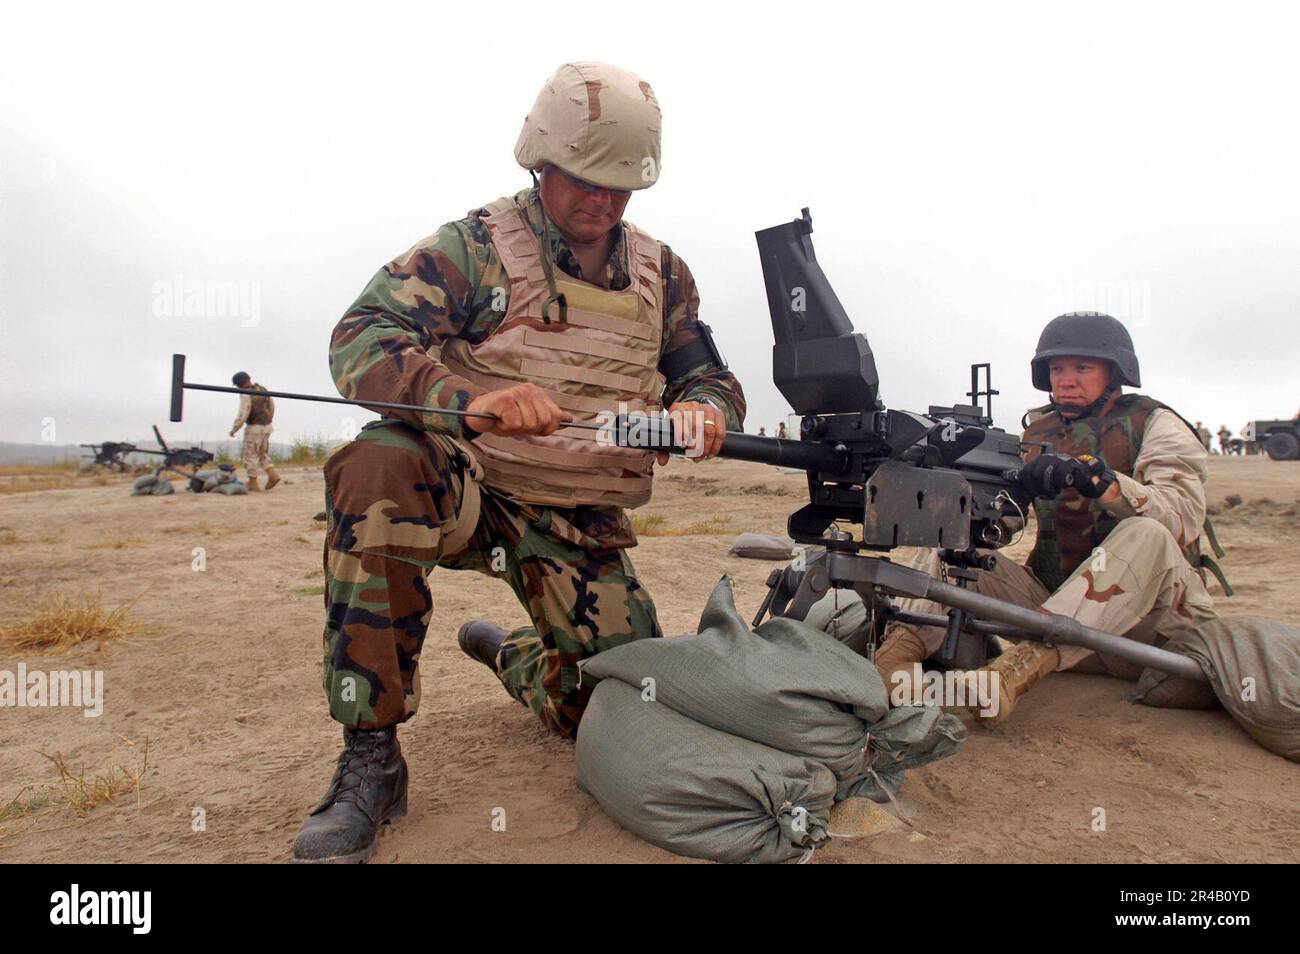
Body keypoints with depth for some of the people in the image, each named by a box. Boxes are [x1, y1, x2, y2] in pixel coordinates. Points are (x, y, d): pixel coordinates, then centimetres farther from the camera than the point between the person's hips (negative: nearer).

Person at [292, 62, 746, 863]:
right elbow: (360, 340, -17)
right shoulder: (476, 246, -5)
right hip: (465, 486, -3)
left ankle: (512, 654, 33)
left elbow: (711, 375, 15)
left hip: (581, 525, 4)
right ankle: (369, 760, -23)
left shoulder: (662, 273, 10)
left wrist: (704, 411, -12)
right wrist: (472, 400, -37)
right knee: (378, 467, -37)